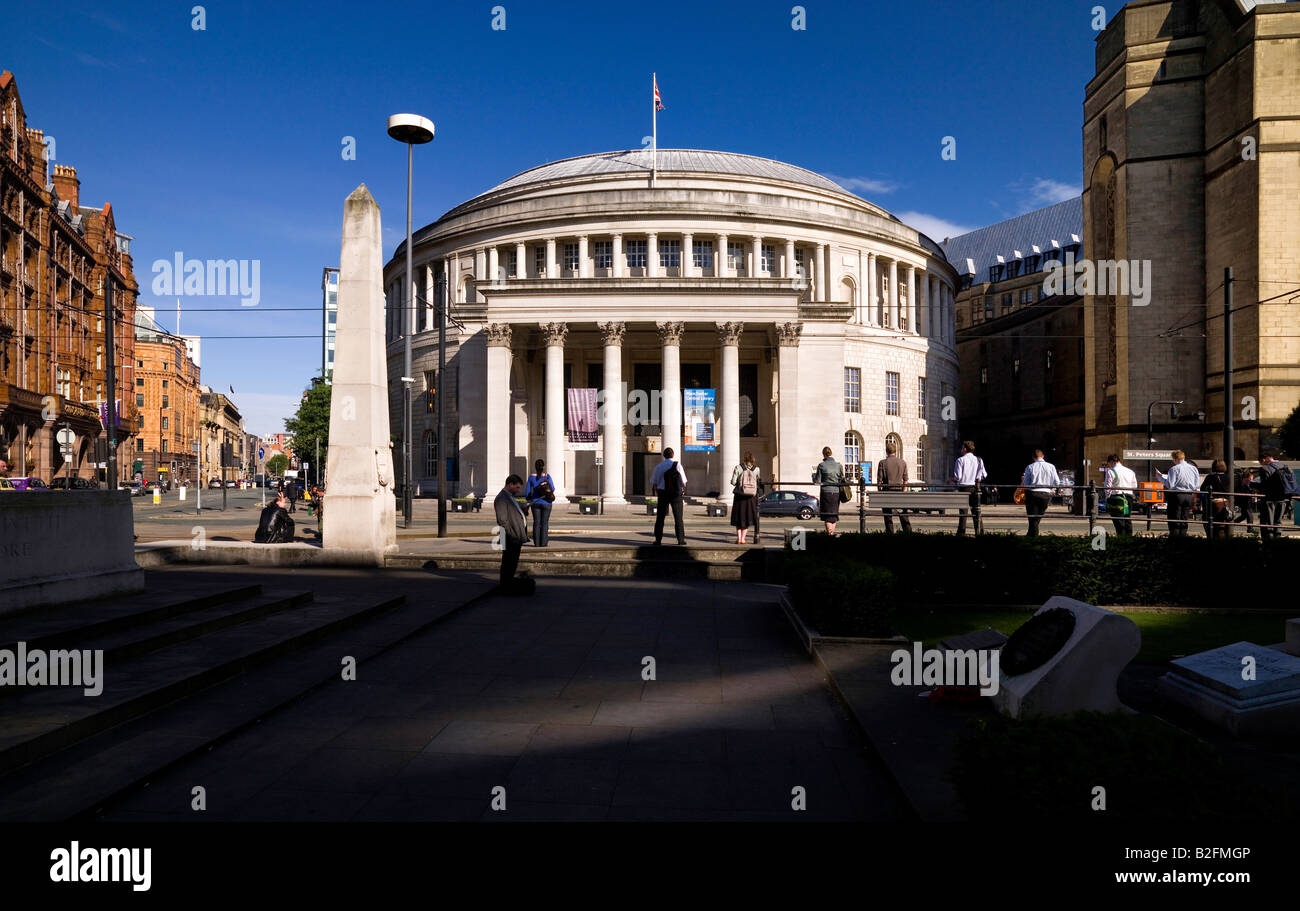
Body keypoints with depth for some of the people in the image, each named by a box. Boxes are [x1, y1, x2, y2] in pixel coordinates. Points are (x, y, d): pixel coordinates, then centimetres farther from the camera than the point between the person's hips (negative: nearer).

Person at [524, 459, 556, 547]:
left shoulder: (531, 477, -3)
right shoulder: (547, 476, -7)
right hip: (546, 503, -1)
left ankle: (536, 543, 4)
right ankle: (543, 542, 2)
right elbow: (553, 489, 1)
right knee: (545, 522, 4)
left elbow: (528, 492, 1)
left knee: (536, 522, 6)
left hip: (535, 503, 2)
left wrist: (528, 502, 13)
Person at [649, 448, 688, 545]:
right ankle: (681, 539, 6)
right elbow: (683, 481, -2)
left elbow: (653, 482, 7)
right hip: (676, 494, -1)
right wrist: (683, 490, 16)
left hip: (662, 493, 1)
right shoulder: (677, 465, -4)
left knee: (660, 517, 6)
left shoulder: (658, 466, 2)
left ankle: (658, 539, 3)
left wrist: (656, 492, 22)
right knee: (678, 517, 6)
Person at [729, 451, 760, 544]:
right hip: (751, 496, 1)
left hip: (740, 496, -1)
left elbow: (733, 482, -9)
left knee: (738, 517, 12)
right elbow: (759, 483, -2)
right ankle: (743, 539, 8)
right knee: (747, 518, 11)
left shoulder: (738, 468, -7)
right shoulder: (756, 469, -3)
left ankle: (739, 538, 7)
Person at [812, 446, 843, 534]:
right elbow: (842, 479, 8)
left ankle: (829, 533, -6)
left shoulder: (821, 465, -7)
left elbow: (817, 481, -6)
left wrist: (814, 472, 10)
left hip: (826, 491, -3)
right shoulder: (838, 465, 3)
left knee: (827, 516, 2)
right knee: (834, 514, 13)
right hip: (836, 492, 3)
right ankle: (832, 533, 16)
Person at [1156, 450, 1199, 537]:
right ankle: (1183, 536, 10)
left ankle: (1174, 536, -1)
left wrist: (1160, 477, -4)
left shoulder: (1174, 469, -11)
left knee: (1174, 520, 1)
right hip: (1189, 496, 5)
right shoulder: (1193, 468, 5)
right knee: (1184, 520, 11)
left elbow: (1169, 485, -14)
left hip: (1177, 495, -5)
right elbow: (1197, 486, 8)